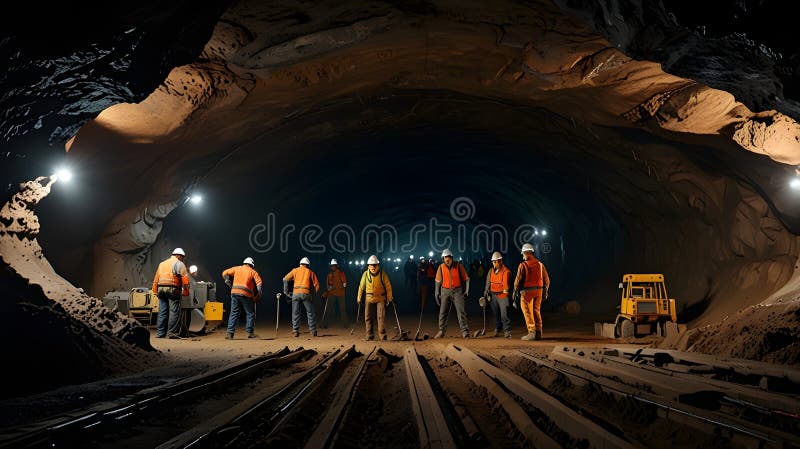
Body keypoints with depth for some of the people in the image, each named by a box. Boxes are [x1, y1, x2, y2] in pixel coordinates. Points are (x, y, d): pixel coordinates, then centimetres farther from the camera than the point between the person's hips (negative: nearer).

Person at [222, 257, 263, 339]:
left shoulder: (237, 268, 17)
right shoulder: (253, 271, 9)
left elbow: (225, 273, 13)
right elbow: (259, 283, -3)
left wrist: (230, 285, 16)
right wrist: (258, 296, 0)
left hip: (234, 293, 3)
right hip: (246, 294, -3)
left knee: (234, 313, 8)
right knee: (250, 313, 9)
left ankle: (229, 333, 2)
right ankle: (250, 332, 9)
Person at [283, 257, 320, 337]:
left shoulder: (295, 270, 15)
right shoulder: (310, 272, 16)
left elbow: (285, 279, 5)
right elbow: (316, 284, 11)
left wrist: (286, 292, 8)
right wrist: (313, 295, 16)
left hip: (296, 293, 0)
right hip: (306, 293, 0)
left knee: (295, 313, 8)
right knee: (310, 313, 7)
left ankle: (295, 331, 3)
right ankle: (313, 331, 7)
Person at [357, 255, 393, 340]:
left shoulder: (382, 274, -8)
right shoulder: (365, 274, -3)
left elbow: (388, 286, 0)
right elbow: (361, 286, 8)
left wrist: (389, 298, 2)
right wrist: (359, 298, 11)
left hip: (381, 299, -2)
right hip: (369, 299, 3)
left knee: (381, 317, -7)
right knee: (368, 317, 5)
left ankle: (382, 335, 1)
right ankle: (369, 335, 16)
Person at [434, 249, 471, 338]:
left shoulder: (458, 266, -6)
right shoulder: (441, 267, -1)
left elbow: (466, 279, 2)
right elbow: (438, 281, 8)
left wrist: (467, 290, -5)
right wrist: (437, 293, 6)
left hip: (458, 291, -2)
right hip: (445, 291, 2)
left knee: (461, 311, -6)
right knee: (443, 312, 5)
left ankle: (465, 331, -2)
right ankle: (441, 331, 16)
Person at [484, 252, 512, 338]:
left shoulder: (506, 271, -10)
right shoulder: (491, 271, 11)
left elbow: (506, 282, -22)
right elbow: (488, 282, 19)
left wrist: (505, 290, -38)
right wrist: (486, 292, 16)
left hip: (502, 295, -6)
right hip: (493, 294, 6)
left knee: (504, 314, -10)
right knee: (496, 314, 12)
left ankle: (507, 331, -4)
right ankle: (497, 330, 24)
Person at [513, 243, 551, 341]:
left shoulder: (523, 265, -8)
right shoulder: (540, 264, 8)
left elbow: (518, 280, -8)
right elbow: (546, 280, 12)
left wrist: (515, 292, 3)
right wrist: (545, 291, 21)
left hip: (527, 291, -5)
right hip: (538, 290, 5)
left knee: (528, 312, 1)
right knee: (537, 311, 13)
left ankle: (532, 332, -5)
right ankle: (538, 333, 16)